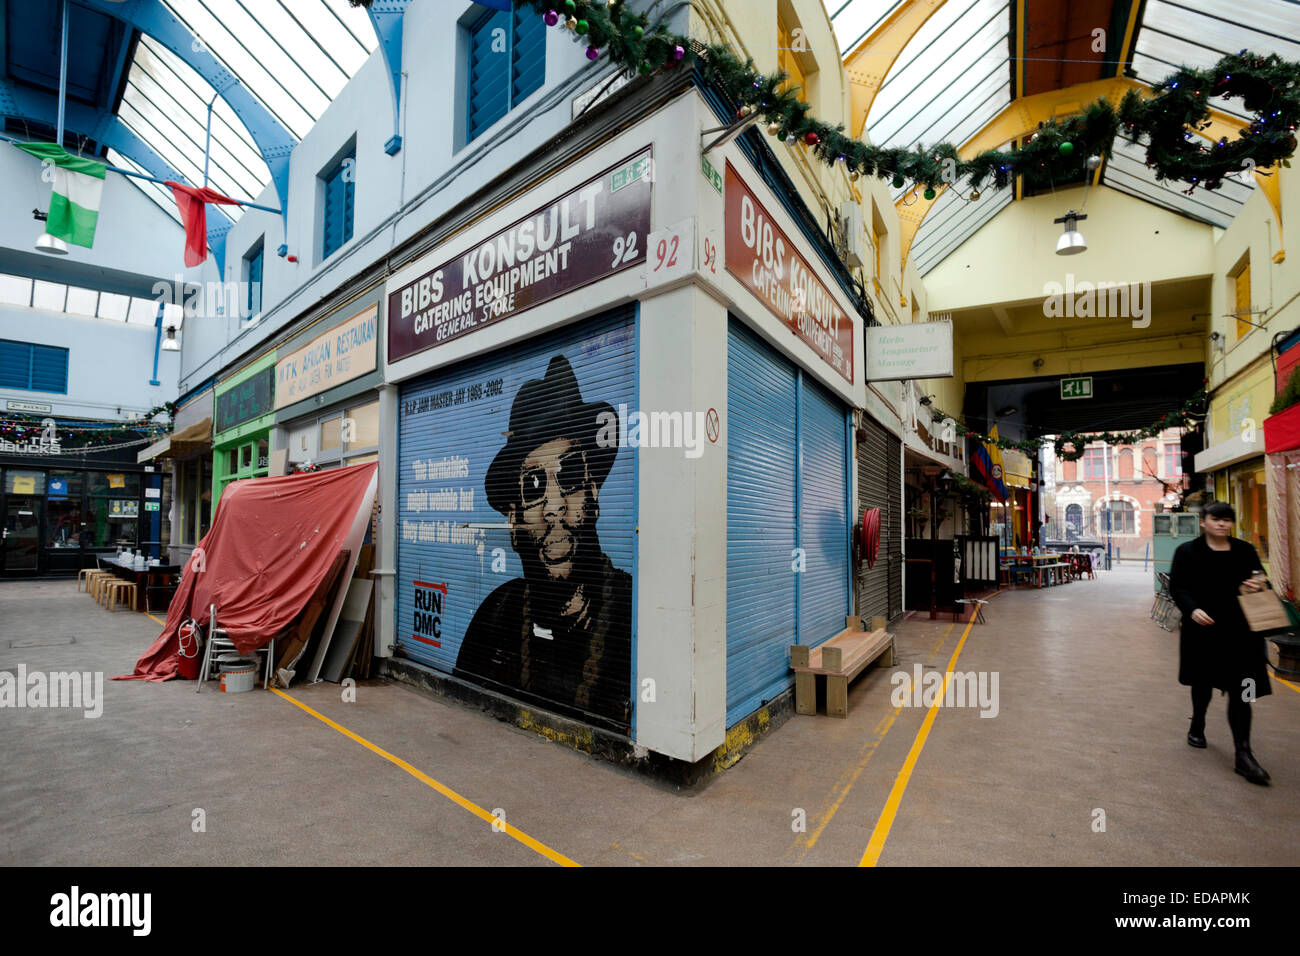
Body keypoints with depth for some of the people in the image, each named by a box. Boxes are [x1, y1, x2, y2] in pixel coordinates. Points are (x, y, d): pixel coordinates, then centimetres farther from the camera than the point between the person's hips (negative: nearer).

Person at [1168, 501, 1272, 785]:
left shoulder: (1245, 550, 4)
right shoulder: (1187, 551, -3)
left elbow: (1260, 581, 11)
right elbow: (1177, 587, -6)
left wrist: (1259, 587, -12)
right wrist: (1192, 610, -22)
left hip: (1240, 631, 1)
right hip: (1204, 629, -1)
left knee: (1240, 691, -2)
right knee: (1203, 682, 16)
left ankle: (1243, 753, 3)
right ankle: (1197, 726, 39)